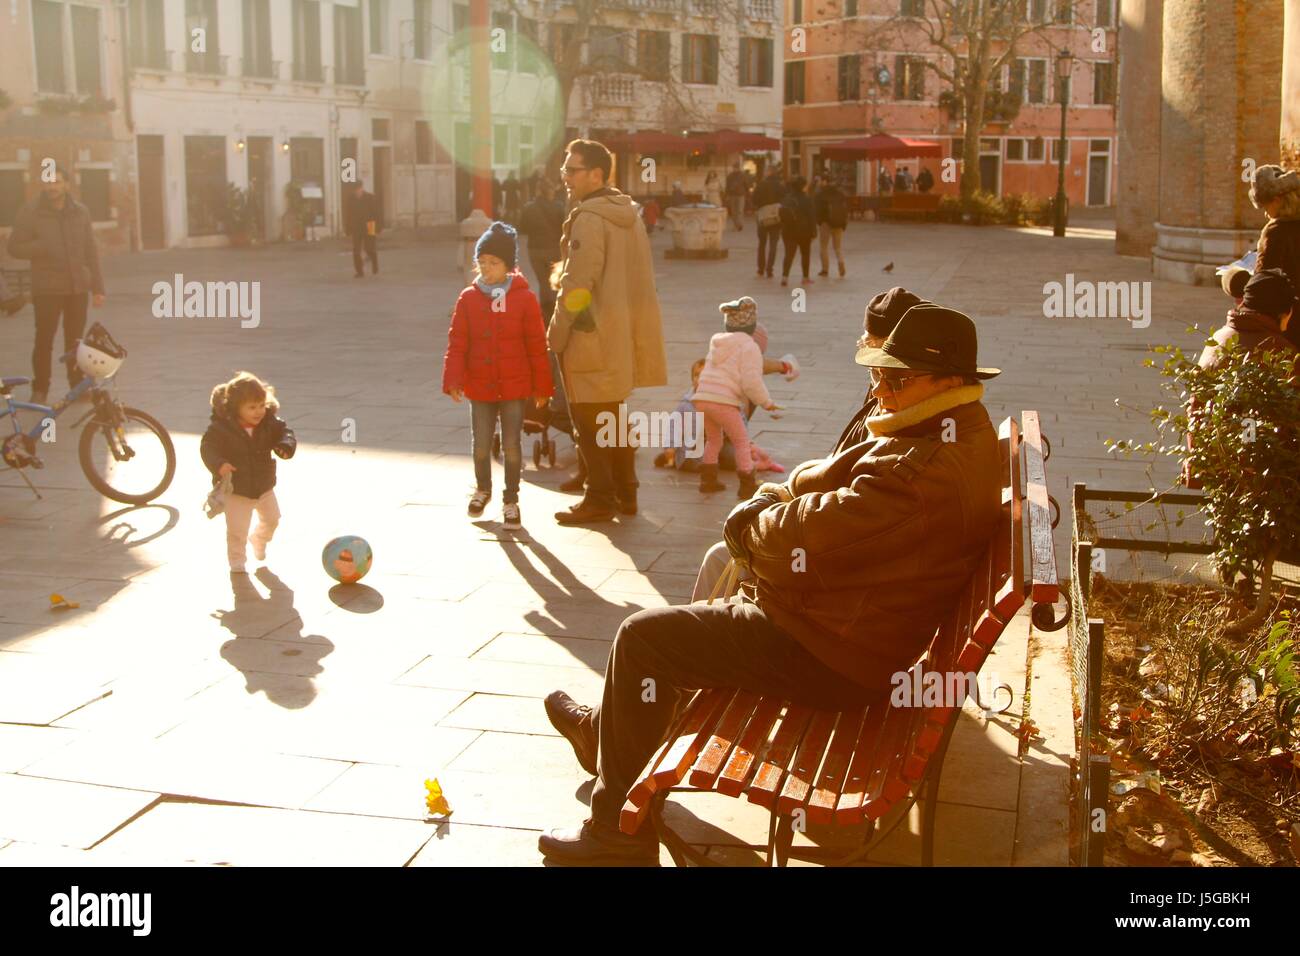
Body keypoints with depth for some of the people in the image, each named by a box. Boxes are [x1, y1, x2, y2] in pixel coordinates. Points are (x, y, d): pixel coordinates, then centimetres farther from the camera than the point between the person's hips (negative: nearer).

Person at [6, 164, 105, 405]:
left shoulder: (80, 212, 6)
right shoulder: (30, 213, -3)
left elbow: (91, 251, 9)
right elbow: (15, 247, -3)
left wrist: (98, 287, 6)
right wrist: (43, 247, -19)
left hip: (78, 288, 3)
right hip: (47, 289, -2)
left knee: (75, 341, 9)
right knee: (44, 340, 0)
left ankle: (78, 386, 20)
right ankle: (40, 391, 11)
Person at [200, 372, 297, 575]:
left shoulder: (270, 422, -10)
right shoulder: (221, 426, -21)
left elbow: (285, 433, -6)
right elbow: (207, 447, -19)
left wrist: (285, 446, -30)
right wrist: (219, 464, -37)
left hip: (263, 484, 4)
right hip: (235, 488, -4)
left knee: (271, 519, 21)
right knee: (236, 529, -5)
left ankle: (259, 540, 52)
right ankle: (237, 562, 15)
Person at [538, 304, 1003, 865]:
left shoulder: (934, 471, -30)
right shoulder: (949, 435, 6)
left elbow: (807, 537, -30)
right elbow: (832, 478, 13)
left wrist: (753, 519, -8)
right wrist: (777, 498, -6)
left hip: (833, 658, -11)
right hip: (839, 622, 11)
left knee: (643, 637, -6)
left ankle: (617, 834, 6)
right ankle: (606, 731, 42)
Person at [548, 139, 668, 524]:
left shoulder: (589, 219, -16)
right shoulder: (628, 214, 12)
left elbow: (577, 285, -20)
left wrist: (556, 335, -12)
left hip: (593, 337, -9)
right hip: (623, 338, 9)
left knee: (588, 420, 1)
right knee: (612, 416, 19)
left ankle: (600, 499, 5)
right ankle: (624, 493, 25)